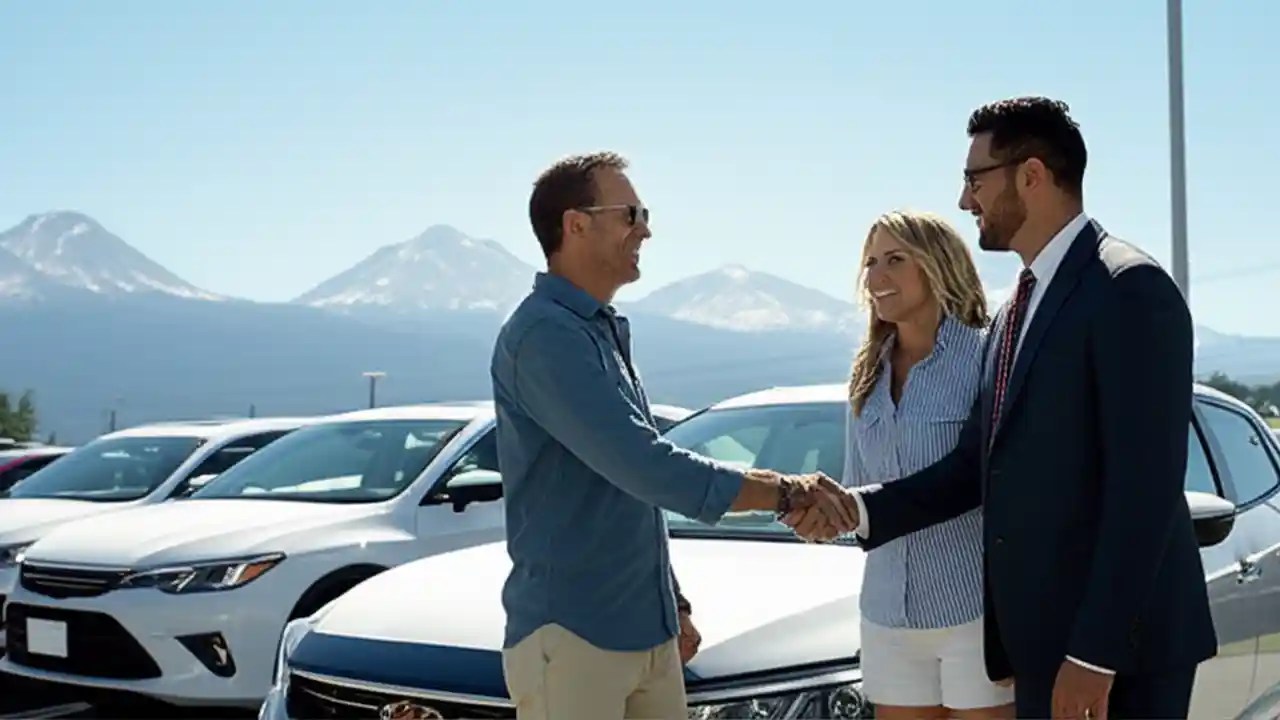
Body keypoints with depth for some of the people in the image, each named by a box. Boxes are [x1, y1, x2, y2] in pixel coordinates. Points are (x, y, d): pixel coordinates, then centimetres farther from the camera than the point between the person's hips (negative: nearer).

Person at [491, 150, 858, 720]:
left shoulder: (606, 330, 14)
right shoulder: (545, 335, -16)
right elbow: (648, 469, -24)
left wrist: (671, 604, 20)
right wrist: (785, 492, -18)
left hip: (646, 631, 9)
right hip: (570, 634, -9)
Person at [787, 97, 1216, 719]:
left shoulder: (1129, 290, -12)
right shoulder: (1016, 313, 15)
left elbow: (1145, 485, -19)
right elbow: (977, 467, 13)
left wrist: (1096, 651, -22)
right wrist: (859, 507, 0)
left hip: (1117, 648, -8)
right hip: (1039, 641, 8)